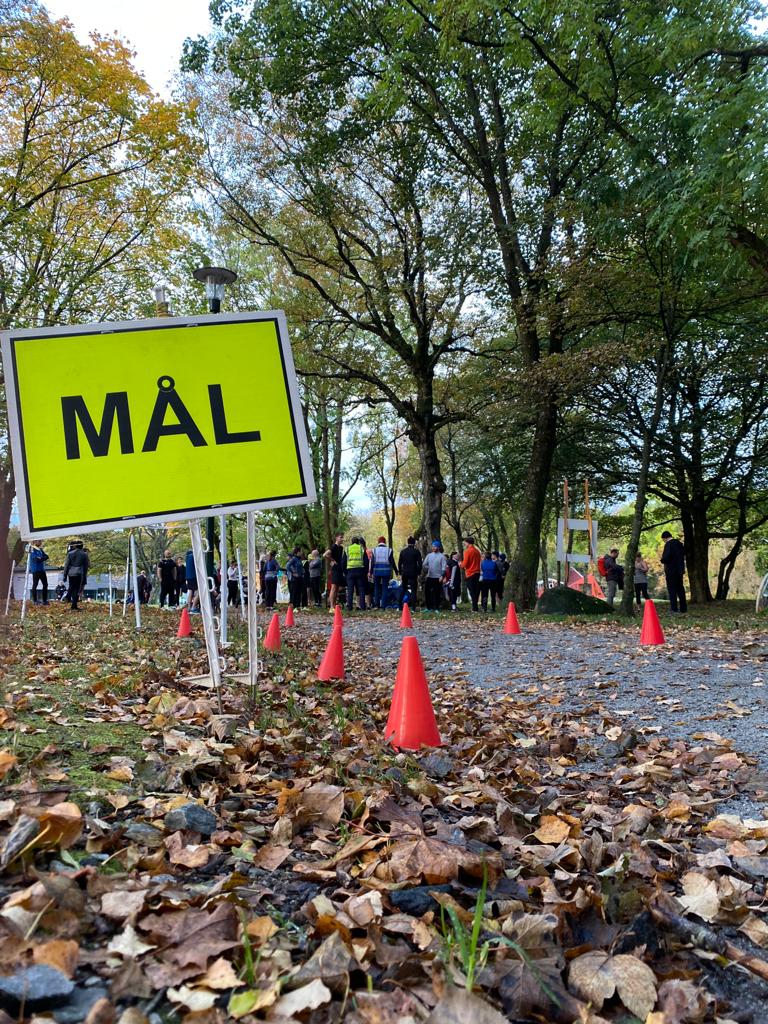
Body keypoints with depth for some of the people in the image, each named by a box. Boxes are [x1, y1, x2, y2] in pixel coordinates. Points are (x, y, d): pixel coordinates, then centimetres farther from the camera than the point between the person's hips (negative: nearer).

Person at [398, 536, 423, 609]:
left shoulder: (403, 551, 6)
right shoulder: (416, 551, -4)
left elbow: (399, 563, 8)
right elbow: (420, 563, -7)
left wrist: (400, 573, 13)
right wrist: (419, 573, 1)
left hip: (404, 573, 4)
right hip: (413, 573, -3)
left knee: (403, 590, 14)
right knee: (414, 590, 0)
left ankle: (400, 606, 12)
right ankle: (413, 607, -7)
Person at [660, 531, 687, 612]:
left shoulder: (668, 544, -16)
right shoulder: (679, 543, 9)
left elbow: (666, 558, -23)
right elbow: (684, 554, 16)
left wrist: (662, 560, -4)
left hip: (671, 570, -8)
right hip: (680, 569, 8)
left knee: (672, 589, -2)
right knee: (680, 588, 14)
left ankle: (674, 608, -3)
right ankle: (683, 608, 17)